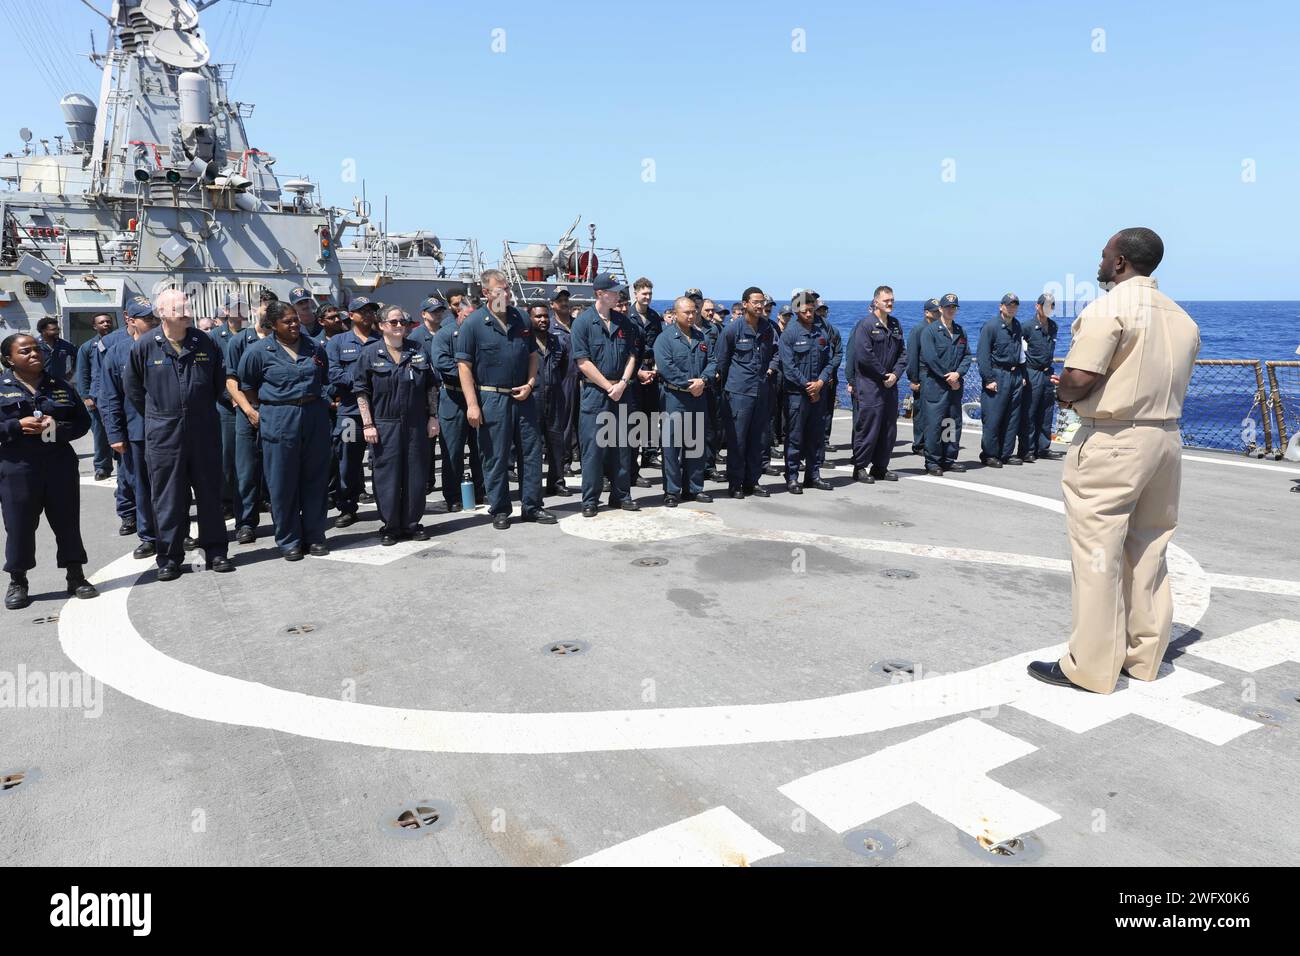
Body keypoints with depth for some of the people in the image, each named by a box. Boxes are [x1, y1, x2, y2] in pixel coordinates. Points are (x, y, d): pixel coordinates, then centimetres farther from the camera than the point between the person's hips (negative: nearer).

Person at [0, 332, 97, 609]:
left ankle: (75, 576, 18)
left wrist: (58, 428, -11)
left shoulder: (60, 386, 9)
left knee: (68, 522, 7)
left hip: (60, 465, 2)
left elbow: (83, 421, 8)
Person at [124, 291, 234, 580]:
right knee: (167, 496, 4)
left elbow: (220, 380, 15)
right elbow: (132, 387, 8)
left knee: (210, 491, 8)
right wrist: (157, 415, 9)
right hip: (163, 433, -2)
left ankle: (215, 551, 18)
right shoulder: (145, 346, -3)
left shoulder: (205, 342, 2)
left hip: (204, 430, 2)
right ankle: (169, 557, 13)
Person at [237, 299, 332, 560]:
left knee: (315, 479, 8)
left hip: (315, 417, 3)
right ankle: (288, 541, 14)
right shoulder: (259, 350, -3)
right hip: (279, 421, -3)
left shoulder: (314, 348, 8)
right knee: (283, 483, 2)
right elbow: (247, 385, 8)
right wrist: (260, 410, 6)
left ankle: (314, 536, 19)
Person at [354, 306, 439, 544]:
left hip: (416, 424, 3)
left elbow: (431, 387, 12)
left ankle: (412, 523, 18)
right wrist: (367, 424, -8)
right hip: (384, 424, -3)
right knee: (387, 476, 1)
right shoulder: (370, 354, 0)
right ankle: (390, 526, 12)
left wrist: (433, 417, 6)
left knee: (416, 475, 6)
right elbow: (361, 391, -1)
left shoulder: (418, 350, 9)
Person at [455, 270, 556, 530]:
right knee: (495, 457, 3)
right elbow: (464, 365, -8)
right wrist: (472, 404, -14)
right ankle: (499, 510, 16)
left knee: (531, 451, 7)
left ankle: (531, 506, 18)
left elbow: (532, 355, 16)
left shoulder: (521, 319, 9)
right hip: (492, 398, -4)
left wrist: (530, 384, -1)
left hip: (523, 396, 5)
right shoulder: (473, 324, -6)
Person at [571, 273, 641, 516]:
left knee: (621, 445, 10)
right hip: (594, 393, -5)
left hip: (619, 392, 5)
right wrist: (608, 386, -12)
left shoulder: (623, 322, 9)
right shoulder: (583, 322, -6)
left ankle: (621, 495, 20)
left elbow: (632, 356, 9)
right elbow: (583, 362, -11)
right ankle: (590, 500, 7)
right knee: (593, 447, -2)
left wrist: (622, 384, -6)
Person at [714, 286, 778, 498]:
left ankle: (752, 481, 19)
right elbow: (722, 358, 2)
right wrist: (726, 383, 6)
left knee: (759, 438, 9)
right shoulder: (733, 329, -5)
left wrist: (772, 367, 5)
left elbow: (776, 350, 20)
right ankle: (735, 483, 6)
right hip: (739, 391, -5)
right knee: (737, 439, -2)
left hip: (763, 390, 5)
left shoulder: (769, 328, 6)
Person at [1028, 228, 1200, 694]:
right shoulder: (1181, 317, 13)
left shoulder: (1109, 307, -12)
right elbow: (1172, 386, 13)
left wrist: (1062, 393, 0)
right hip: (1166, 440, 8)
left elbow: (1077, 380, -21)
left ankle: (1091, 667, 3)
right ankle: (1144, 657, 23)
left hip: (1111, 443, -8)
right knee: (1148, 554, 14)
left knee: (1097, 555, -3)